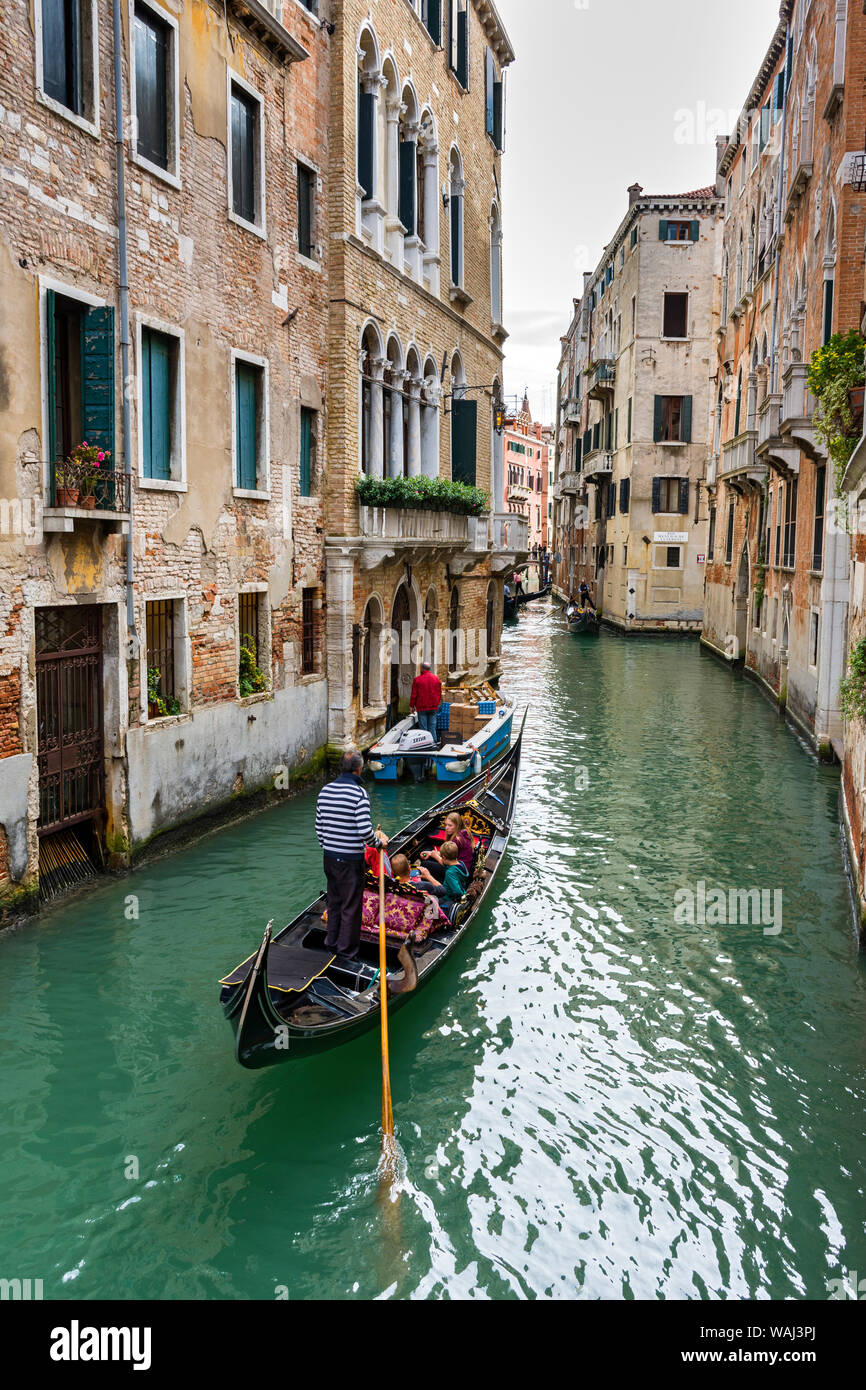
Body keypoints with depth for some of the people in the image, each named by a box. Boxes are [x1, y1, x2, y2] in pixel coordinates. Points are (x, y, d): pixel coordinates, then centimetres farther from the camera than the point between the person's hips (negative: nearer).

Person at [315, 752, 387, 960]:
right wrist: (379, 843, -3)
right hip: (351, 860, -7)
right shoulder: (358, 793, -17)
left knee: (334, 902, 21)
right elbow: (365, 830, -22)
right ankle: (346, 950, 14)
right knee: (351, 906, 6)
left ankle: (331, 943, 32)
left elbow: (319, 826, 10)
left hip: (329, 857, 7)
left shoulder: (324, 791, 4)